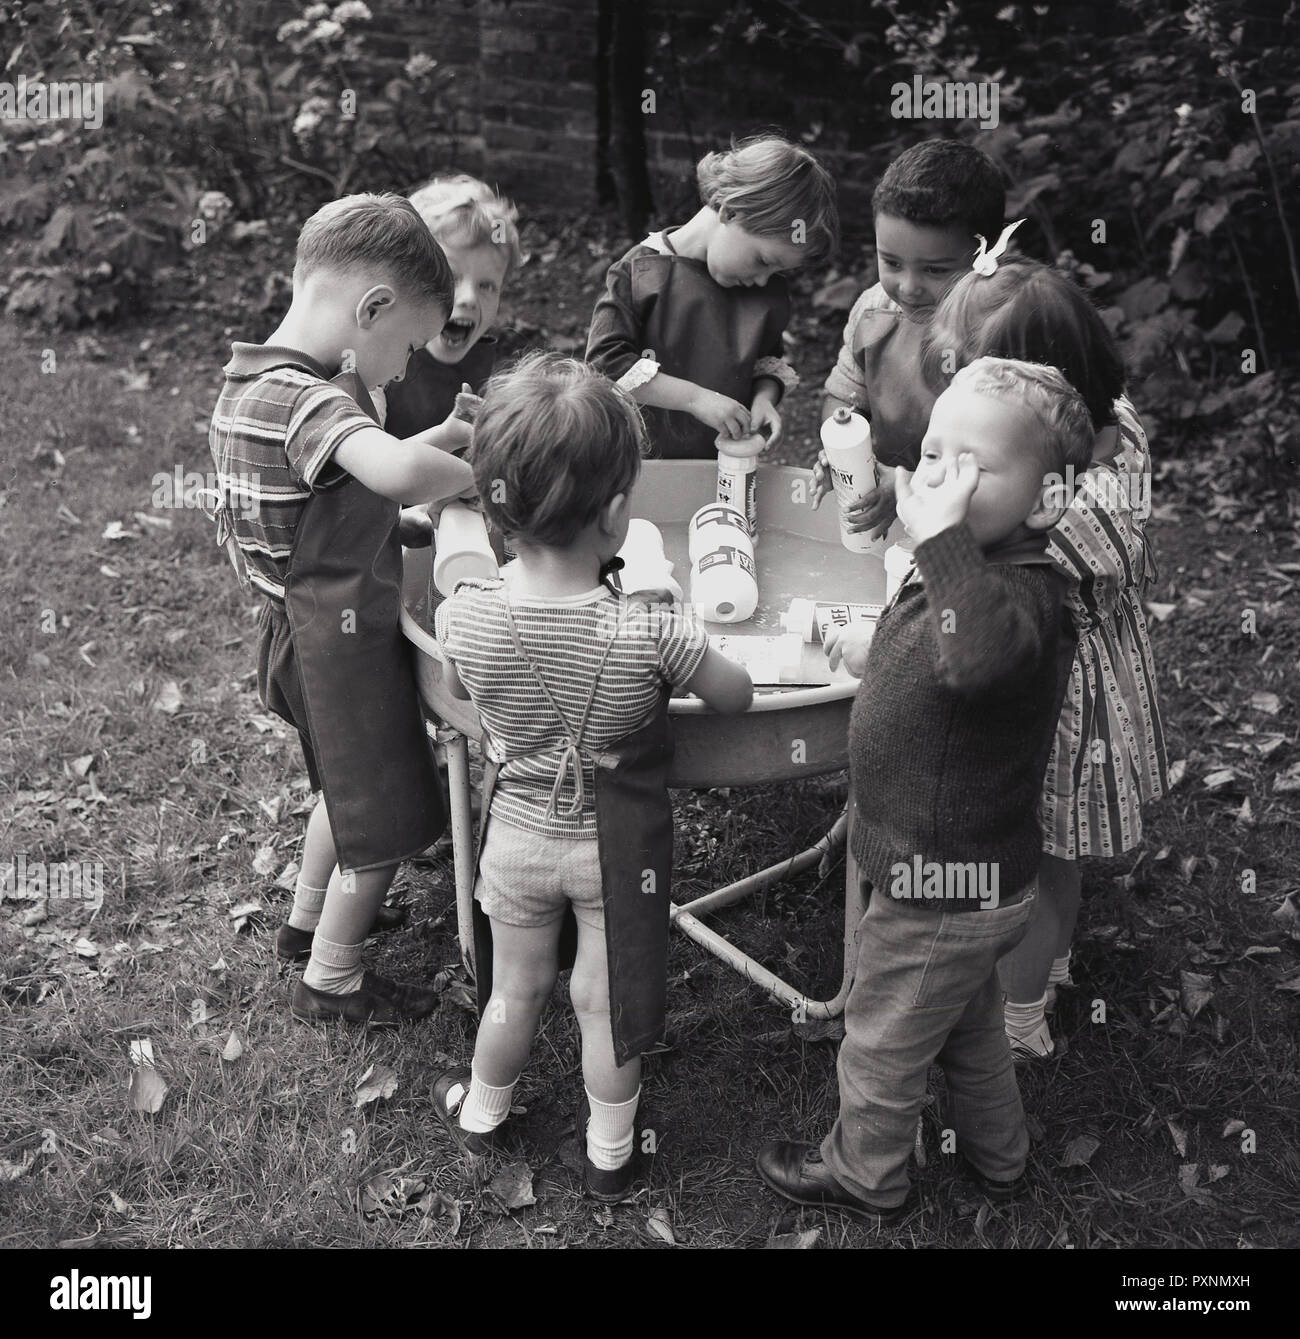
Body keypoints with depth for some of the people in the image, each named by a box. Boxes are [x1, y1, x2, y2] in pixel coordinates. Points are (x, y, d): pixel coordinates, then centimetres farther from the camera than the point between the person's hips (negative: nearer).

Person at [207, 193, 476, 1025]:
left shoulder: (253, 386, 3)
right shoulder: (308, 401, -28)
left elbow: (363, 472, 13)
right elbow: (400, 473, -47)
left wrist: (448, 436, 4)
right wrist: (478, 474, -28)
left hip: (307, 633, 10)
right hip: (345, 642, -10)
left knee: (348, 785, 31)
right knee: (385, 820, 9)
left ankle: (310, 919, 50)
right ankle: (332, 982, 27)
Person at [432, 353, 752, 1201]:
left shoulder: (464, 618, -24)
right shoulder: (652, 635, -32)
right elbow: (737, 697, -12)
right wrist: (690, 655, 6)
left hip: (517, 830, 2)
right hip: (616, 844, -2)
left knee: (517, 987, 26)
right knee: (610, 1003, 19)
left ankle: (482, 1114, 51)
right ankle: (610, 1155, 42)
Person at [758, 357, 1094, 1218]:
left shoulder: (1023, 596, -33)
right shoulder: (976, 574, -1)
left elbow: (980, 656, -59)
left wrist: (944, 536, -54)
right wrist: (880, 657, 10)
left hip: (942, 890, -9)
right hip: (974, 879, 10)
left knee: (883, 1043, 16)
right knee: (971, 1027, 31)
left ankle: (865, 1174, 42)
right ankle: (996, 1155, 55)